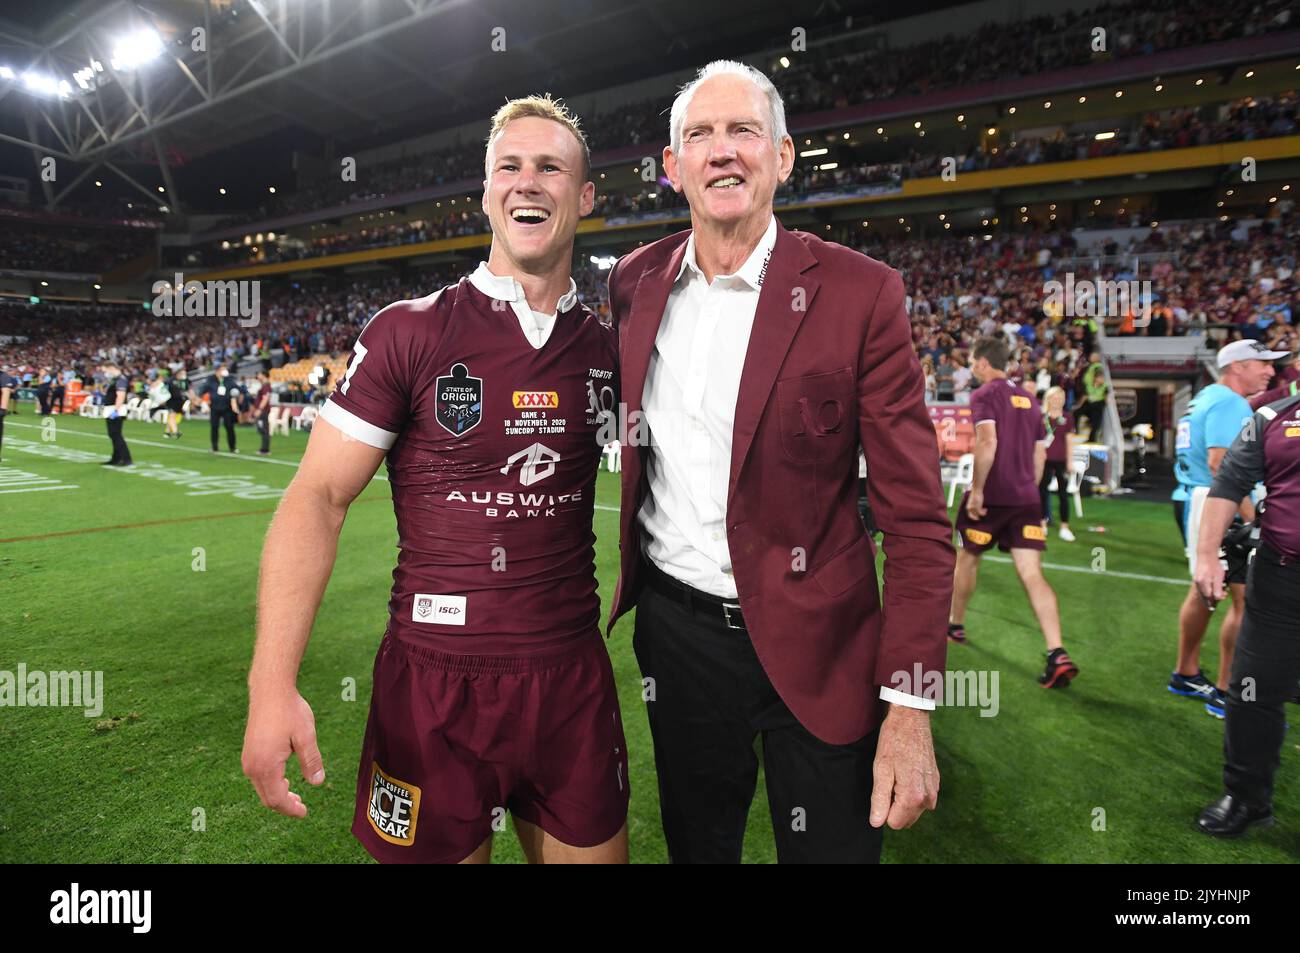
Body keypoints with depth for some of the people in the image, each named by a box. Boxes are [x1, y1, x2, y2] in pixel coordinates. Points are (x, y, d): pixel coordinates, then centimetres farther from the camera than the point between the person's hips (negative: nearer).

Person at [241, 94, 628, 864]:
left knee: (593, 849, 17)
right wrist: (272, 684, -16)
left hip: (572, 677, 3)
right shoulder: (408, 334, -6)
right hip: (433, 682, -2)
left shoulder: (606, 350, 3)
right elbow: (319, 497, -8)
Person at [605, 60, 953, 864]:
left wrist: (909, 707, -15)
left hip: (812, 643, -3)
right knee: (695, 844, 23)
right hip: (674, 624, 4)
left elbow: (916, 518, -12)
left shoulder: (859, 293, -12)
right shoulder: (636, 282, 1)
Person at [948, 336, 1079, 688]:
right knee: (1032, 574, -1)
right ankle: (1058, 655, -13)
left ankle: (954, 625, 34)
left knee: (967, 557, 17)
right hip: (1026, 498, 5)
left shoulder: (984, 395, -6)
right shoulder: (1027, 398, 16)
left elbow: (988, 442, -21)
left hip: (990, 496, -5)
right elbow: (1040, 453, 18)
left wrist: (976, 490, -17)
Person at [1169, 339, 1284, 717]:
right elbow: (1220, 464, -24)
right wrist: (1252, 517, -24)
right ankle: (1226, 692, -2)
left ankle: (1186, 675, 27)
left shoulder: (1206, 398, 18)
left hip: (1192, 502, 11)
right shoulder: (1229, 403, -13)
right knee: (1247, 597, -8)